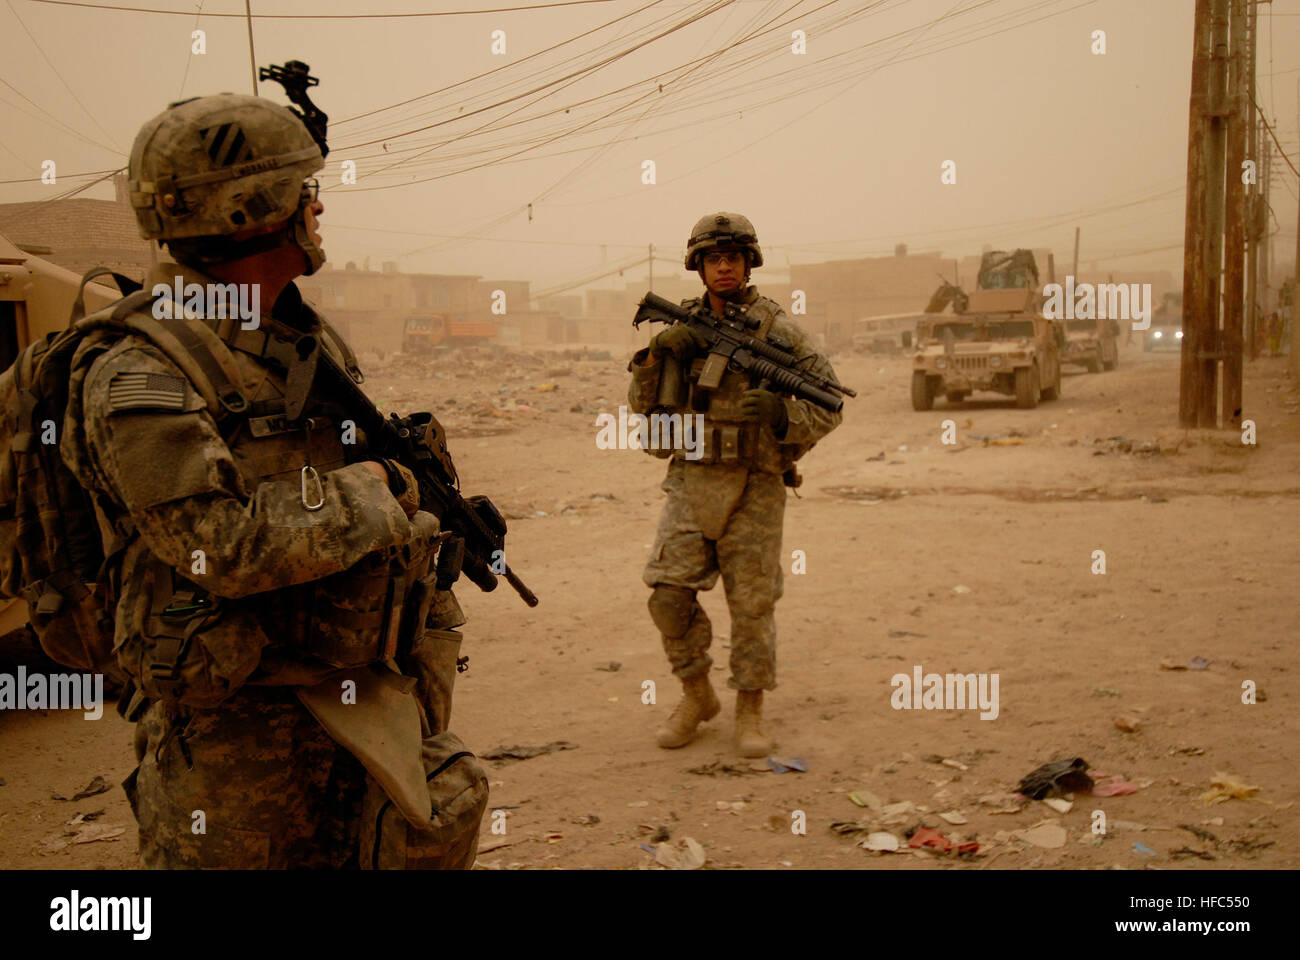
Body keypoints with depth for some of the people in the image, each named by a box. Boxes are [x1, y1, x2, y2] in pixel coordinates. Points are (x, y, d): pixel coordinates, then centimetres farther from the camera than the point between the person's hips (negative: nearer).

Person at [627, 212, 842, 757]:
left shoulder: (776, 330, -3)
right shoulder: (682, 328, 7)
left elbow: (828, 405, -4)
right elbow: (644, 406, 10)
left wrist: (781, 413, -23)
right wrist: (655, 357, -9)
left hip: (754, 488, -3)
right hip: (691, 482, 3)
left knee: (752, 602, 2)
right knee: (668, 591, -5)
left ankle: (750, 711, 19)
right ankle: (697, 696, 17)